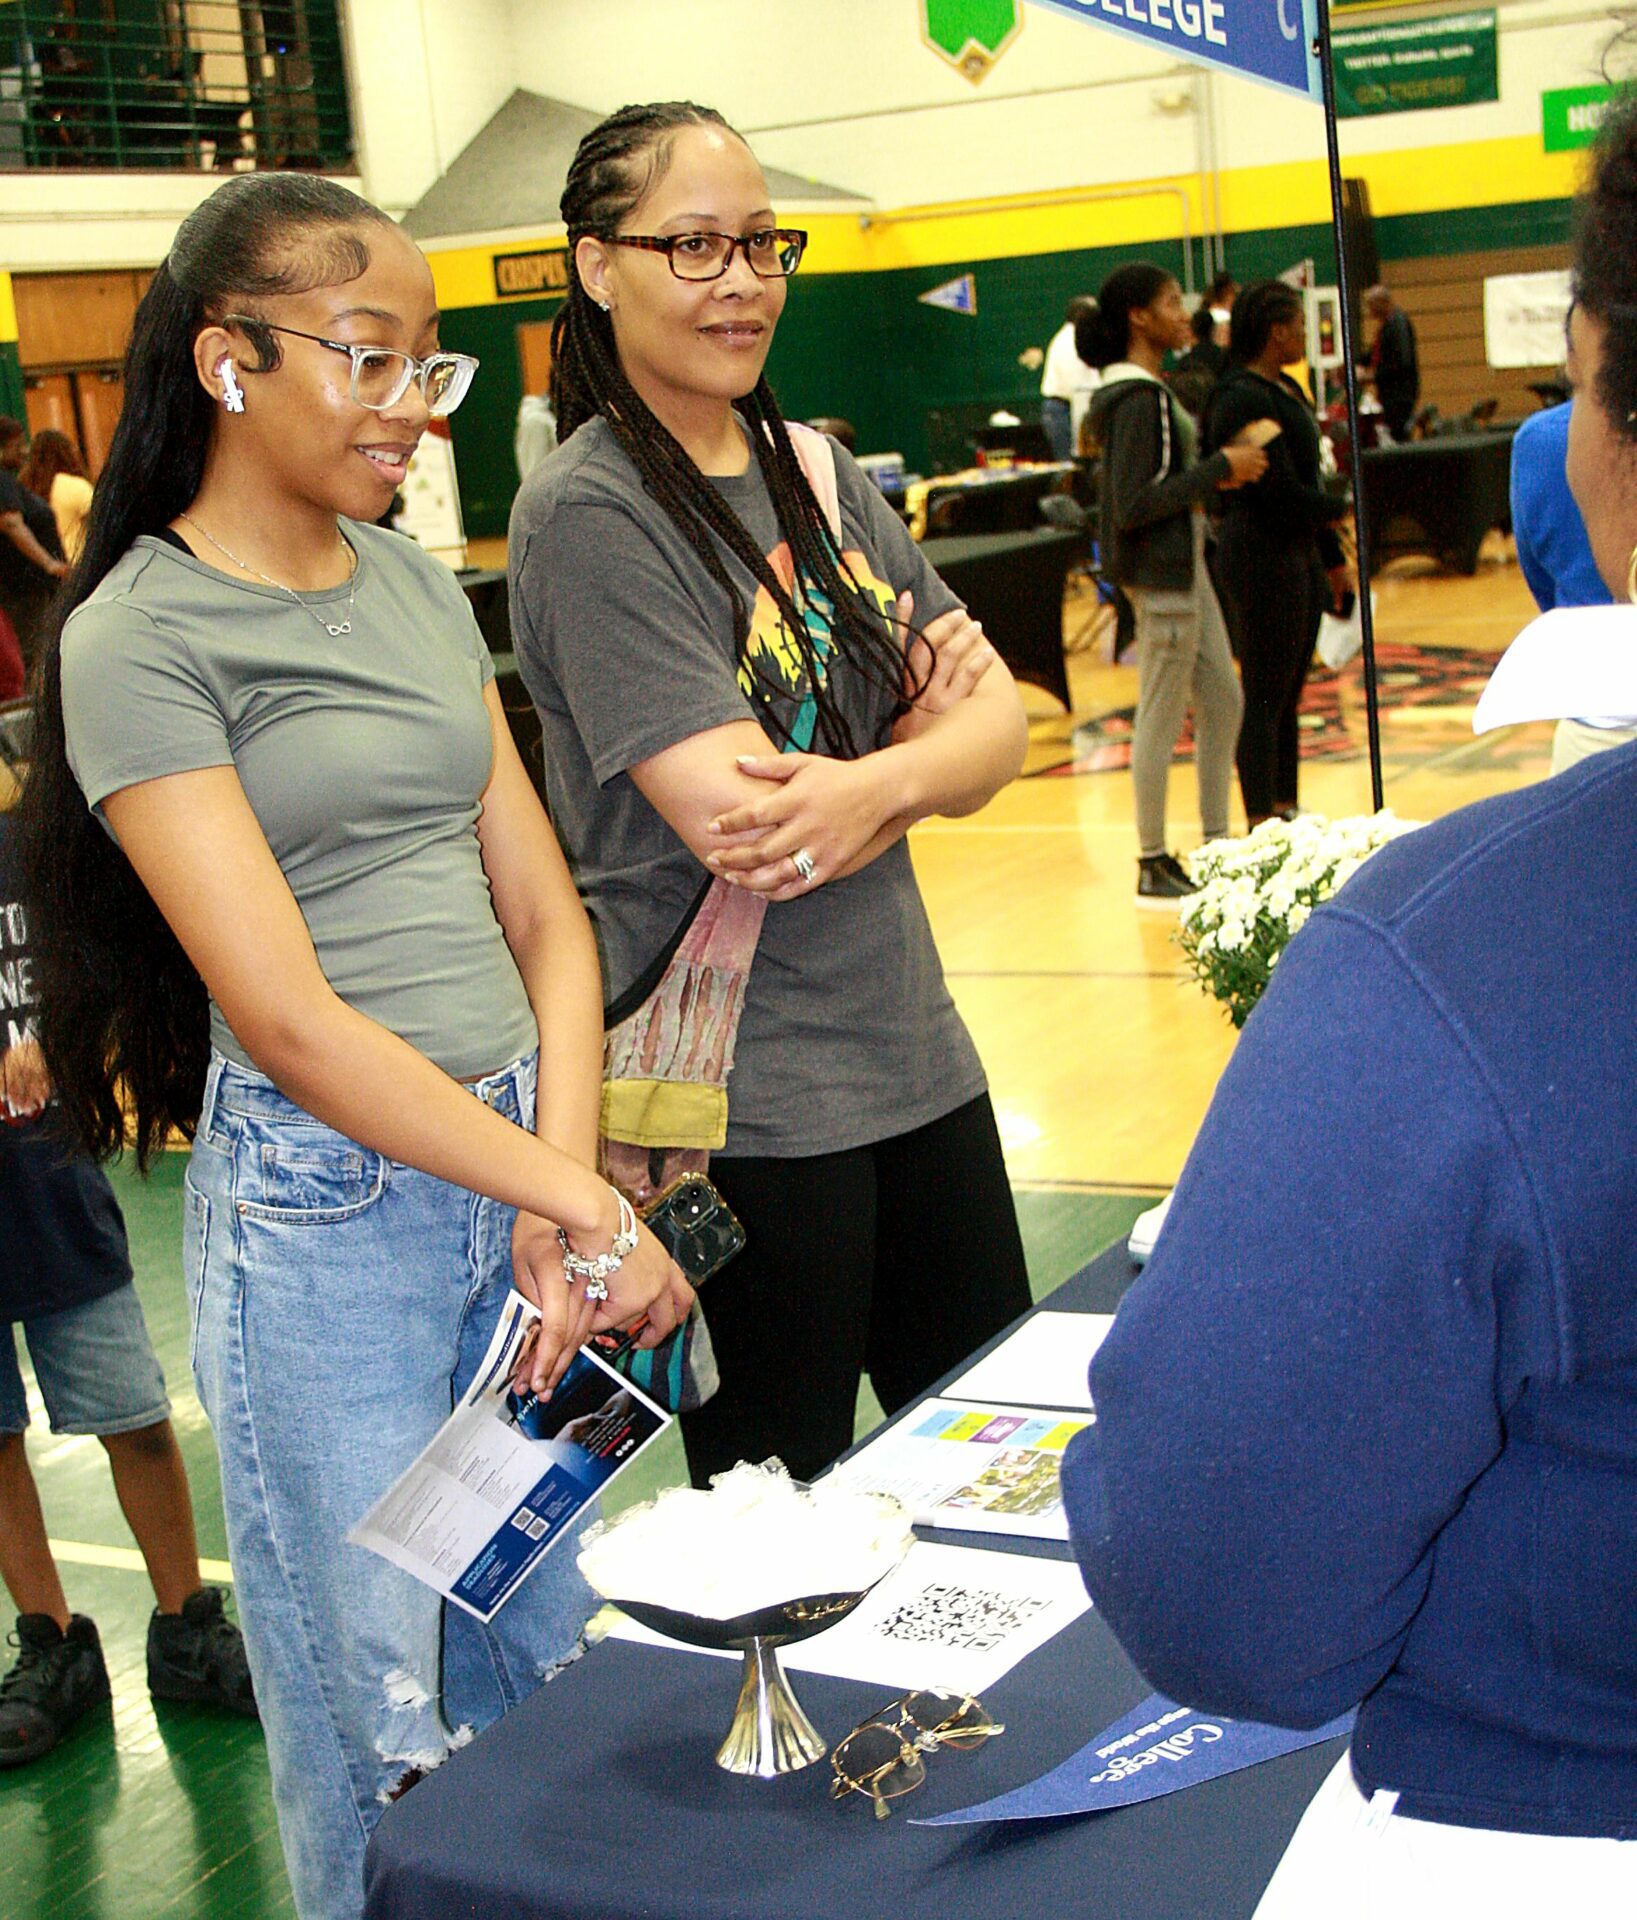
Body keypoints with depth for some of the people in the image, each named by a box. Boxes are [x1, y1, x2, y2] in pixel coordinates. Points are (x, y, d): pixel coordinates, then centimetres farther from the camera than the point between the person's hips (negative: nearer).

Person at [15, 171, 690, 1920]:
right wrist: (582, 1205, -20)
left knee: (544, 1673, 17)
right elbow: (287, 1016, -18)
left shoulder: (419, 588, 10)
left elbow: (544, 915, 8)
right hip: (325, 1204, -6)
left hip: (517, 1155, 6)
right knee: (377, 1726, 7)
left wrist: (567, 1178, -7)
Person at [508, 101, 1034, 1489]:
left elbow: (999, 724, 4)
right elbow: (732, 823, -21)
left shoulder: (820, 475, 9)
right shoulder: (586, 513, -12)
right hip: (740, 1102, -7)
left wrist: (873, 783, -16)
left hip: (912, 1055, 7)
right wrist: (924, 744, -8)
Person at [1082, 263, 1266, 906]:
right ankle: (1154, 866, 9)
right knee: (1161, 718, -1)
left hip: (1183, 565, 10)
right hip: (1158, 572, -10)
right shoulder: (1139, 400, -19)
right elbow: (1133, 504, -25)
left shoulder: (1151, 390, 12)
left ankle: (1215, 844, 25)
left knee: (1222, 699, 15)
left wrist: (1218, 473, 4)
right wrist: (1218, 469, -20)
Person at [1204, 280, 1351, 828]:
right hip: (1260, 557, -10)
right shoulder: (1244, 399, -17)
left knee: (1288, 698, 14)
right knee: (1264, 699, -4)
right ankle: (1261, 826, 1)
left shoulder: (1285, 390, 14)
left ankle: (1286, 814, 21)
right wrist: (1345, 510, -8)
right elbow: (1280, 490, -20)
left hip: (1297, 553, 10)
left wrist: (1332, 557, 22)